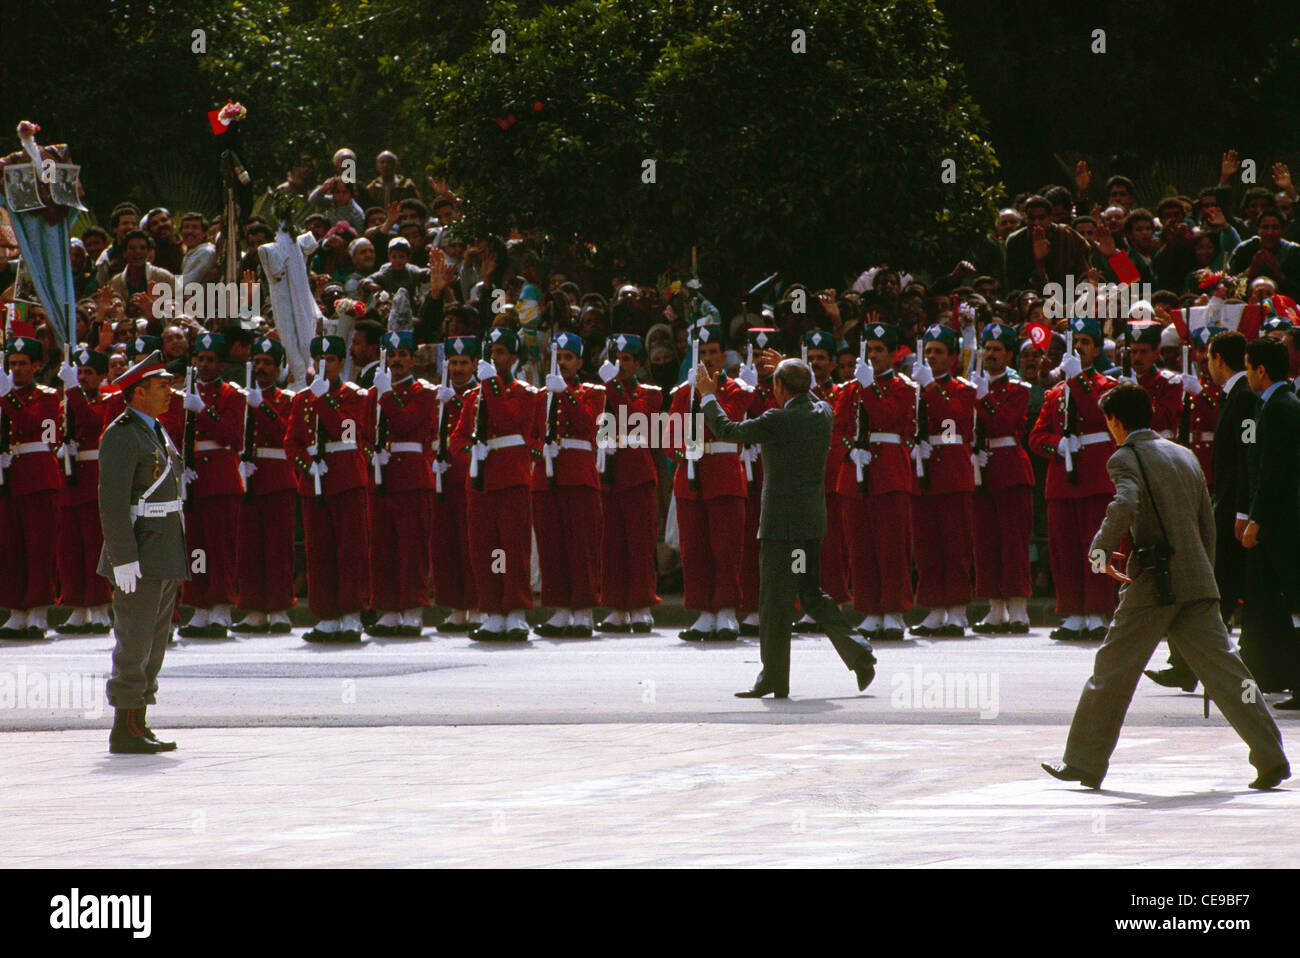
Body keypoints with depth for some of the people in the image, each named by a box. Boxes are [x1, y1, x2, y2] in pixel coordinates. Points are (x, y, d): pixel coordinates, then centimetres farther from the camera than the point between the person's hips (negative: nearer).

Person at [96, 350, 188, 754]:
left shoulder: (158, 432, 17)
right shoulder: (121, 436, -12)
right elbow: (113, 503, -18)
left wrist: (178, 552, 21)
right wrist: (124, 560, -23)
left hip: (166, 556, 9)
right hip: (139, 560, -9)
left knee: (154, 644, 9)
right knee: (134, 644, -8)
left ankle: (138, 725, 13)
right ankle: (125, 731, -5)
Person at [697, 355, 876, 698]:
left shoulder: (777, 421, -17)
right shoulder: (824, 413, 4)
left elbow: (726, 431, -6)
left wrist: (708, 396, 9)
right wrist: (788, 372, 40)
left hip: (784, 523, -8)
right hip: (814, 521, 8)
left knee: (775, 600, 0)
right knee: (811, 595, 17)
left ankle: (774, 679, 4)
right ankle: (857, 651, 5)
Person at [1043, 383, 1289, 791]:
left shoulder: (1126, 458, -5)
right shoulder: (1184, 456, 16)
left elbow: (1125, 504, -26)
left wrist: (1101, 548, -17)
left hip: (1153, 584, -6)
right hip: (1198, 582, 6)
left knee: (1113, 671, 5)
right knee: (1223, 669, 5)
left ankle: (1085, 761, 10)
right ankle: (1271, 759, -2)